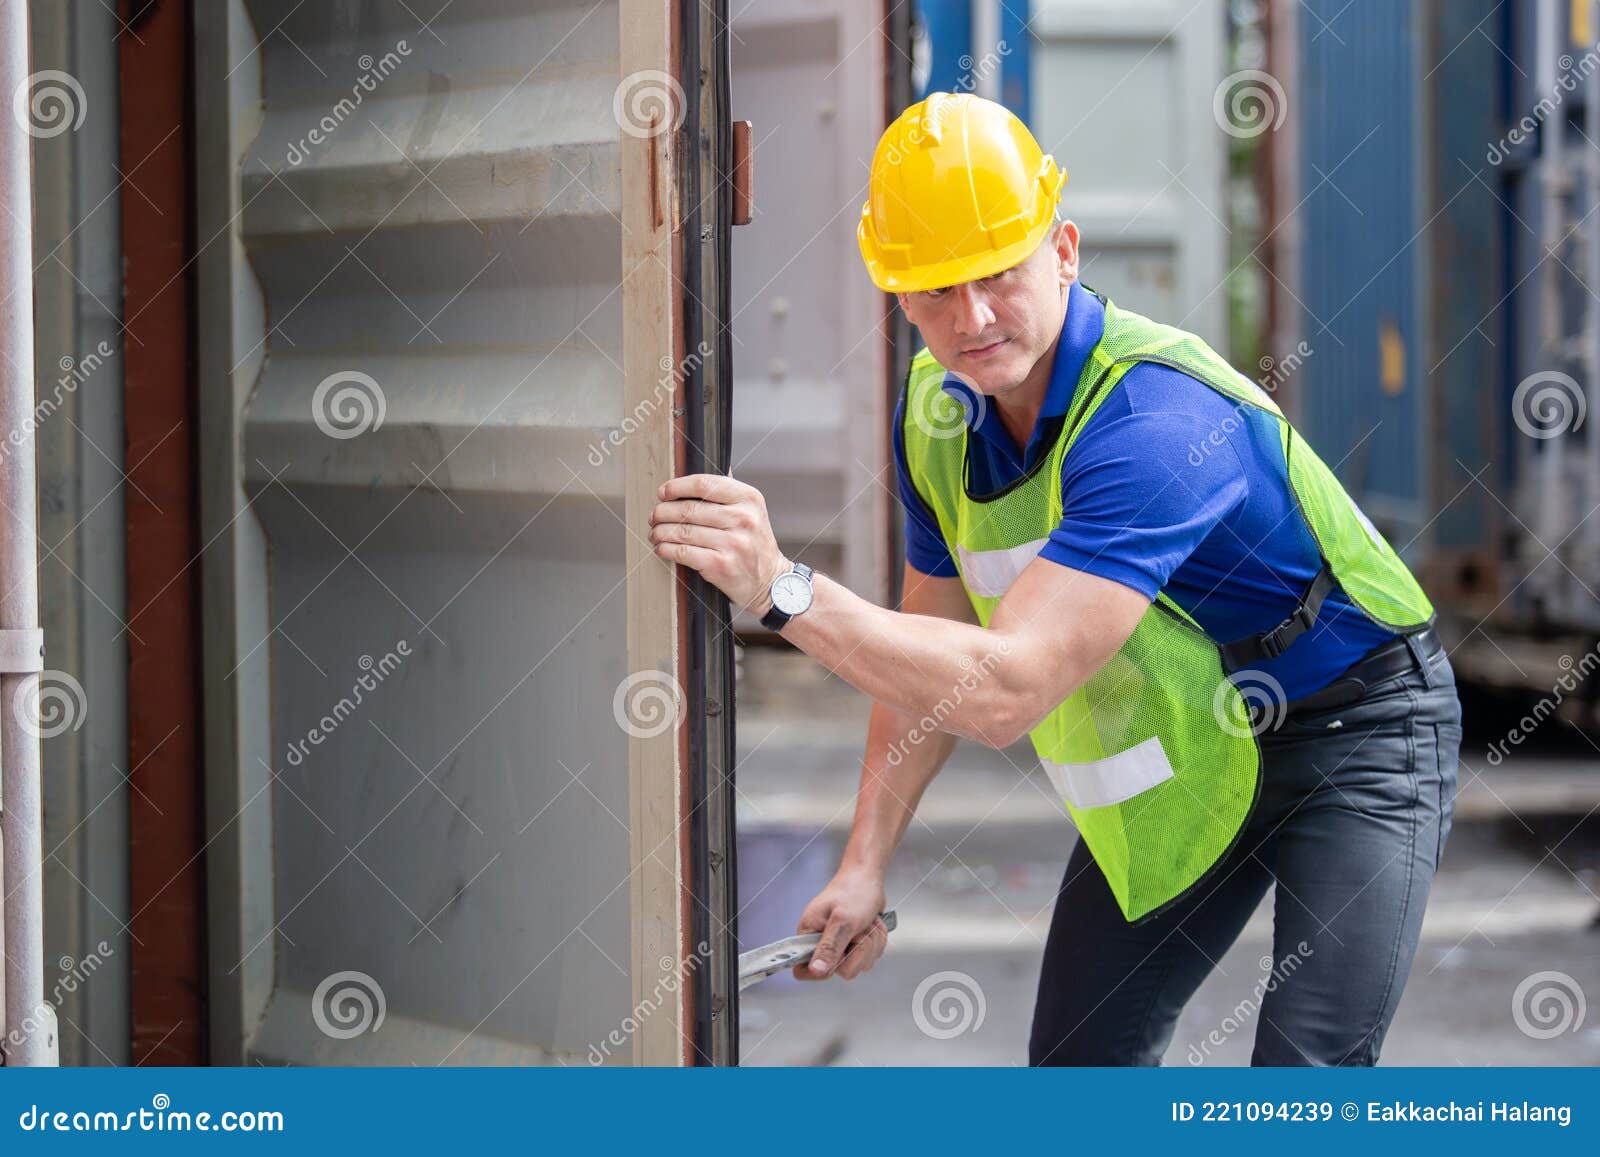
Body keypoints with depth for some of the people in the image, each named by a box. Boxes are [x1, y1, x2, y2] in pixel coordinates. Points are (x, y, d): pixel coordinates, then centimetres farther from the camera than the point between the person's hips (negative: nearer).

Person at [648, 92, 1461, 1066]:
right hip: (1184, 751, 8)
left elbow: (1008, 692, -42)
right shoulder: (941, 411, -7)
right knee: (1080, 1060, 7)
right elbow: (928, 653, 8)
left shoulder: (1159, 418, -34)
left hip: (1353, 725, -8)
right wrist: (867, 864, 2)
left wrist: (784, 589, -45)